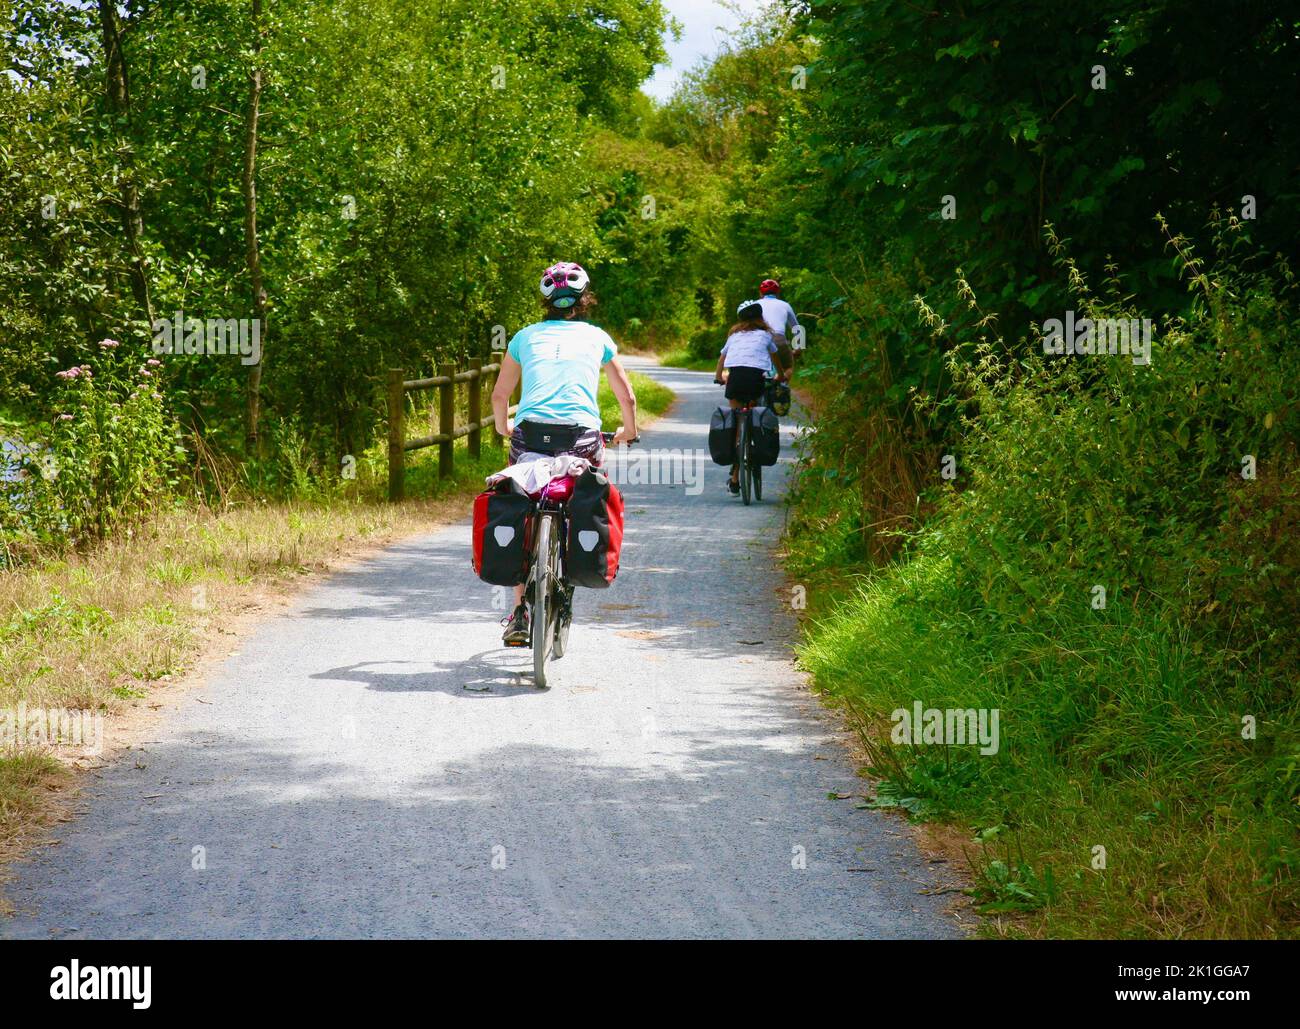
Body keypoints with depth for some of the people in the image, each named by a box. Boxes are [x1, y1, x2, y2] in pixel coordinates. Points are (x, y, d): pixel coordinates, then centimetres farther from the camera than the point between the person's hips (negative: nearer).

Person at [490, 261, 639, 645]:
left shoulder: (526, 336, 18)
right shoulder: (597, 337, 17)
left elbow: (500, 395, 21)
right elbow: (627, 397, 23)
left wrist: (503, 427, 41)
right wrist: (628, 432, 42)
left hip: (530, 433, 1)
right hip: (581, 436, -1)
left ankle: (519, 614, 8)